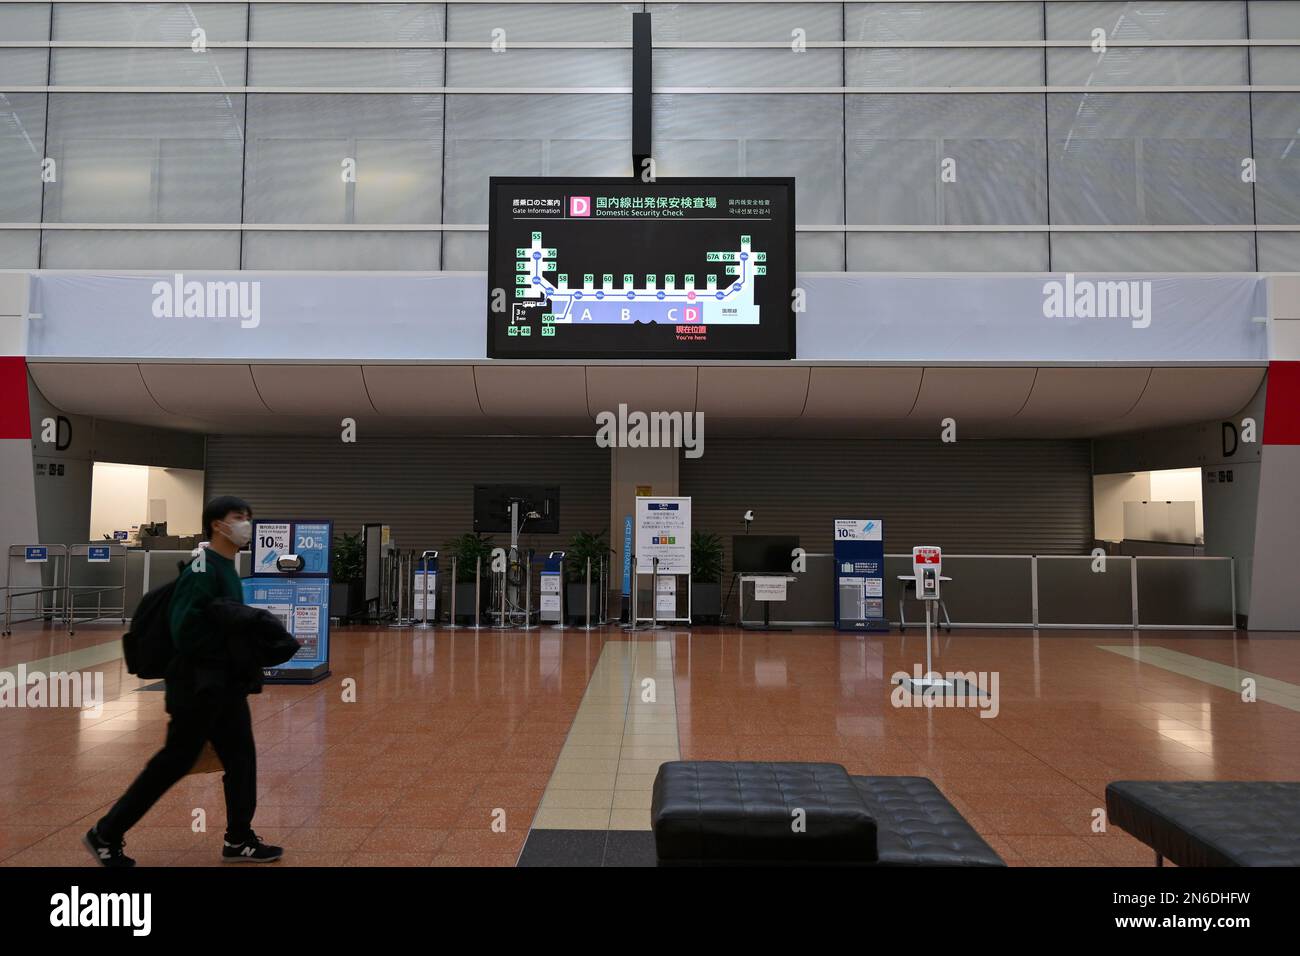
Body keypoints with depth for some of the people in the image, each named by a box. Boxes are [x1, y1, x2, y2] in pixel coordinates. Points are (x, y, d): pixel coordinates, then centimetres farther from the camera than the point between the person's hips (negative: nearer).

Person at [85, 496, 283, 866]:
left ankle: (239, 840, 21)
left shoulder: (228, 568, 11)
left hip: (225, 680, 9)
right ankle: (106, 834, 19)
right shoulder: (203, 569, -19)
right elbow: (185, 628, -26)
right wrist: (231, 646, -18)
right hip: (198, 681, -9)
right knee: (175, 761, 1)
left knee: (241, 754, 11)